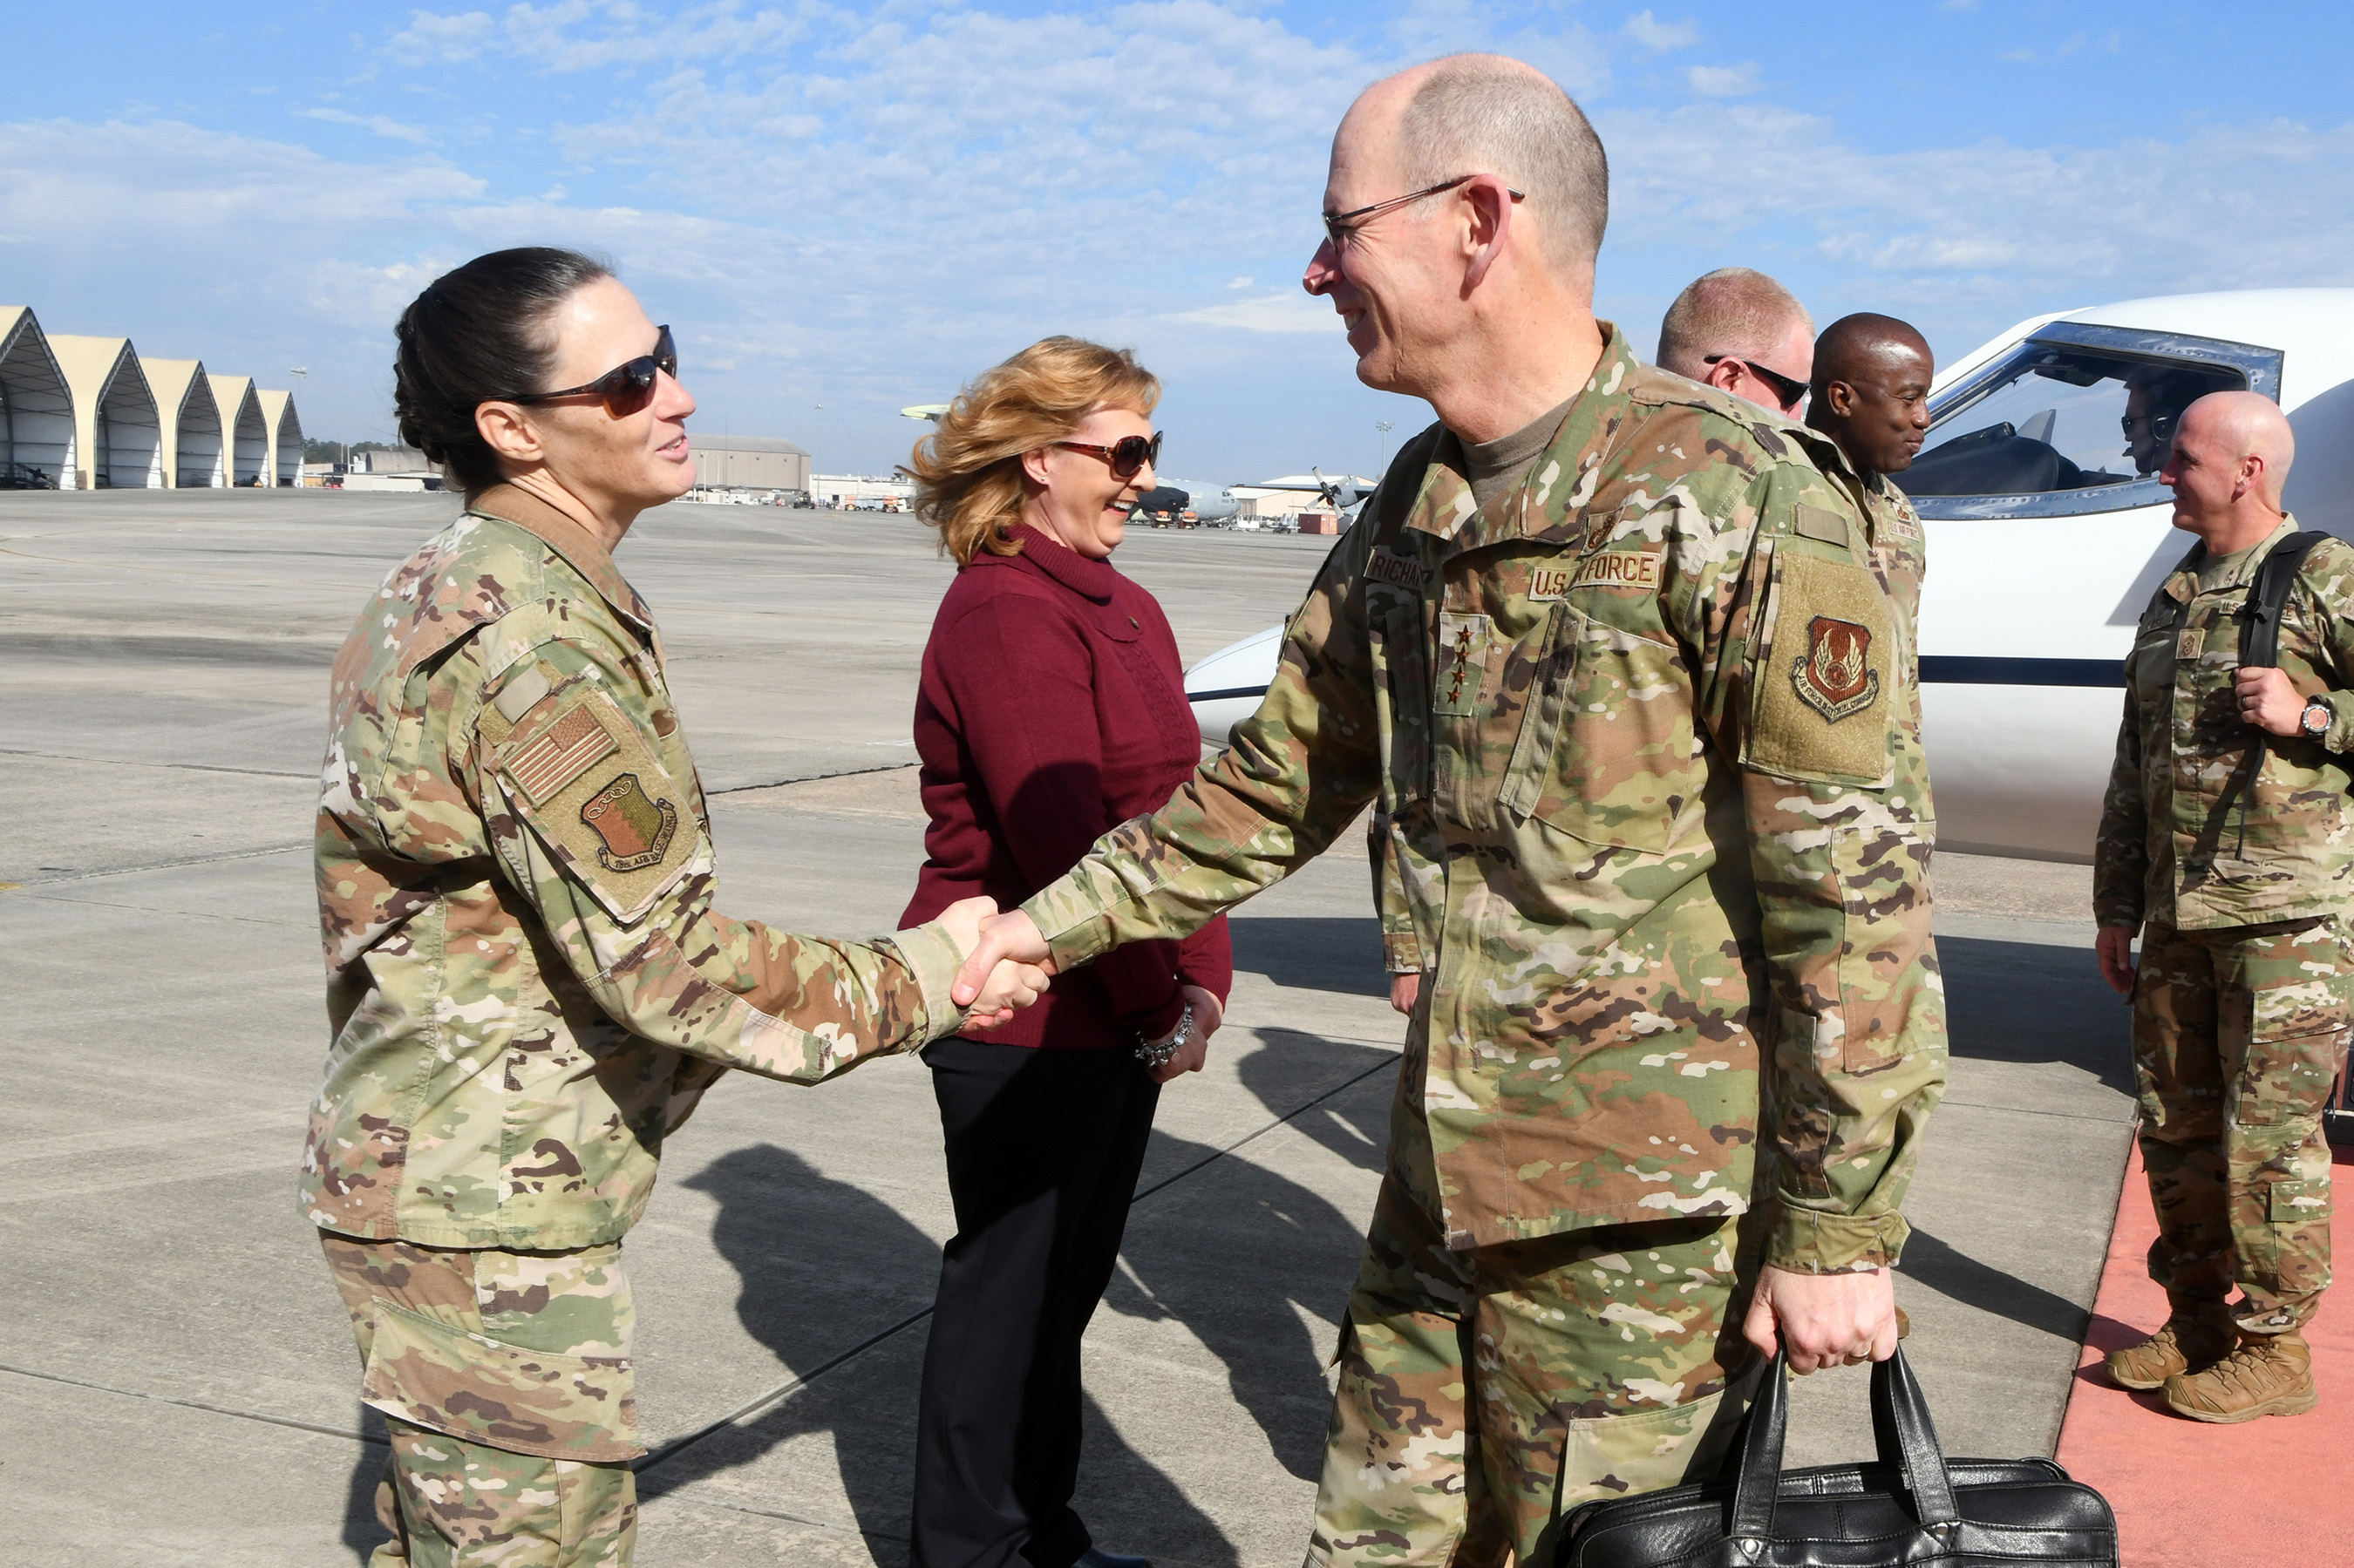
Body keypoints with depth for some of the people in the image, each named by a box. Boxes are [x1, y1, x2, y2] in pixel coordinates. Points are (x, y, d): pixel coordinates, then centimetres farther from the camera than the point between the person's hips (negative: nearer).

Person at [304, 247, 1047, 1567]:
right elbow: (661, 959, -24)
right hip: (489, 1209, -10)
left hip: (412, 1155, 10)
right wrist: (920, 981, -13)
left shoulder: (439, 592, 9)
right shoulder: (537, 644, -24)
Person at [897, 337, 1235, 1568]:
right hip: (1023, 1022, -9)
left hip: (1123, 1021, 9)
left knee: (1067, 1279, 18)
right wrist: (1158, 1008, -14)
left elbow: (1180, 809, 10)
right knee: (1009, 1284, 4)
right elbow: (1061, 839, -21)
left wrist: (1202, 980, 1)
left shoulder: (1126, 609, 12)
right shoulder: (1003, 612, -17)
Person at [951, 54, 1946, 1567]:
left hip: (1643, 1215, -7)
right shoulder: (1412, 512, 8)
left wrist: (1837, 1228, -14)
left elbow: (1855, 894, -16)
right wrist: (1065, 918, 18)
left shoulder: (1743, 503, -16)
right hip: (1448, 1179, 7)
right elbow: (1278, 782, 19)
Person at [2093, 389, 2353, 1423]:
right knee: (2178, 1127, 12)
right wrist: (2116, 909, 19)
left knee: (2270, 1136, -4)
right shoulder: (2173, 598, 17)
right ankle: (2196, 1323, 25)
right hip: (2178, 916, 7)